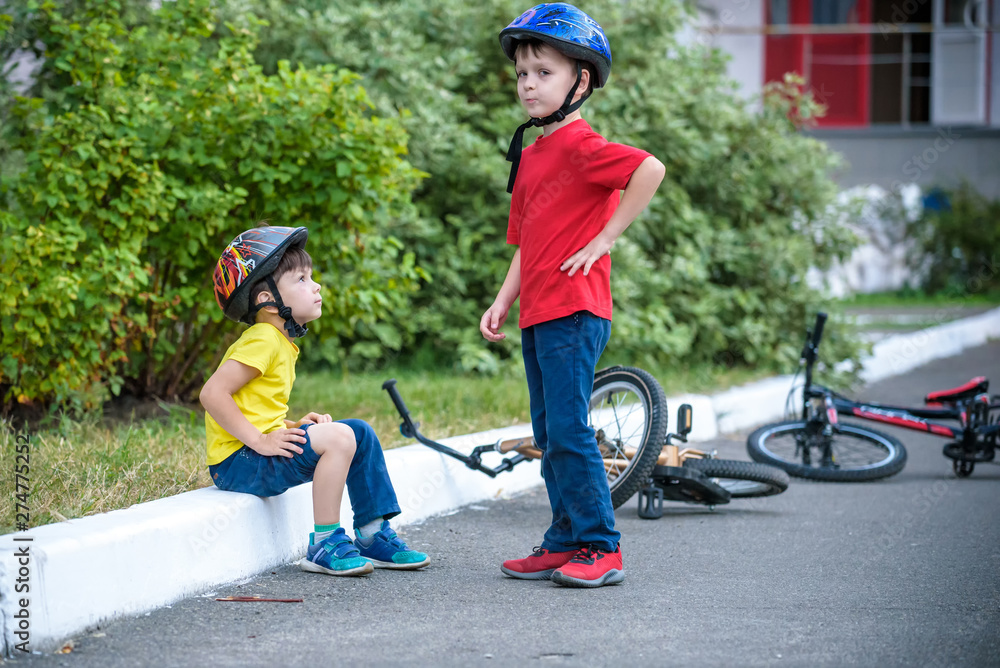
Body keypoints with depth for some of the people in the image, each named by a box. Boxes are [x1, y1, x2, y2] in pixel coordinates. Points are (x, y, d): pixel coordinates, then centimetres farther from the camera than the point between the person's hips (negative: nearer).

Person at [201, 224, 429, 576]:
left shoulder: (282, 344, 17)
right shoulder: (262, 342, -15)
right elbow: (213, 393, -24)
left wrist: (293, 426, 3)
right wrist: (260, 440, -24)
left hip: (262, 450, 10)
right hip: (237, 462, -10)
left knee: (361, 433, 10)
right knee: (338, 437, -25)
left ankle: (374, 536, 14)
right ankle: (324, 546, -18)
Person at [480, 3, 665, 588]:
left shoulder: (581, 145, -11)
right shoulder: (530, 155, 18)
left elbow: (650, 169, -27)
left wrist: (605, 238, -21)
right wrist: (504, 300, 14)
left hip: (575, 310, -10)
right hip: (538, 315, 10)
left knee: (568, 432, -10)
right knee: (550, 436, 12)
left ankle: (601, 547, -4)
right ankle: (566, 543, 18)